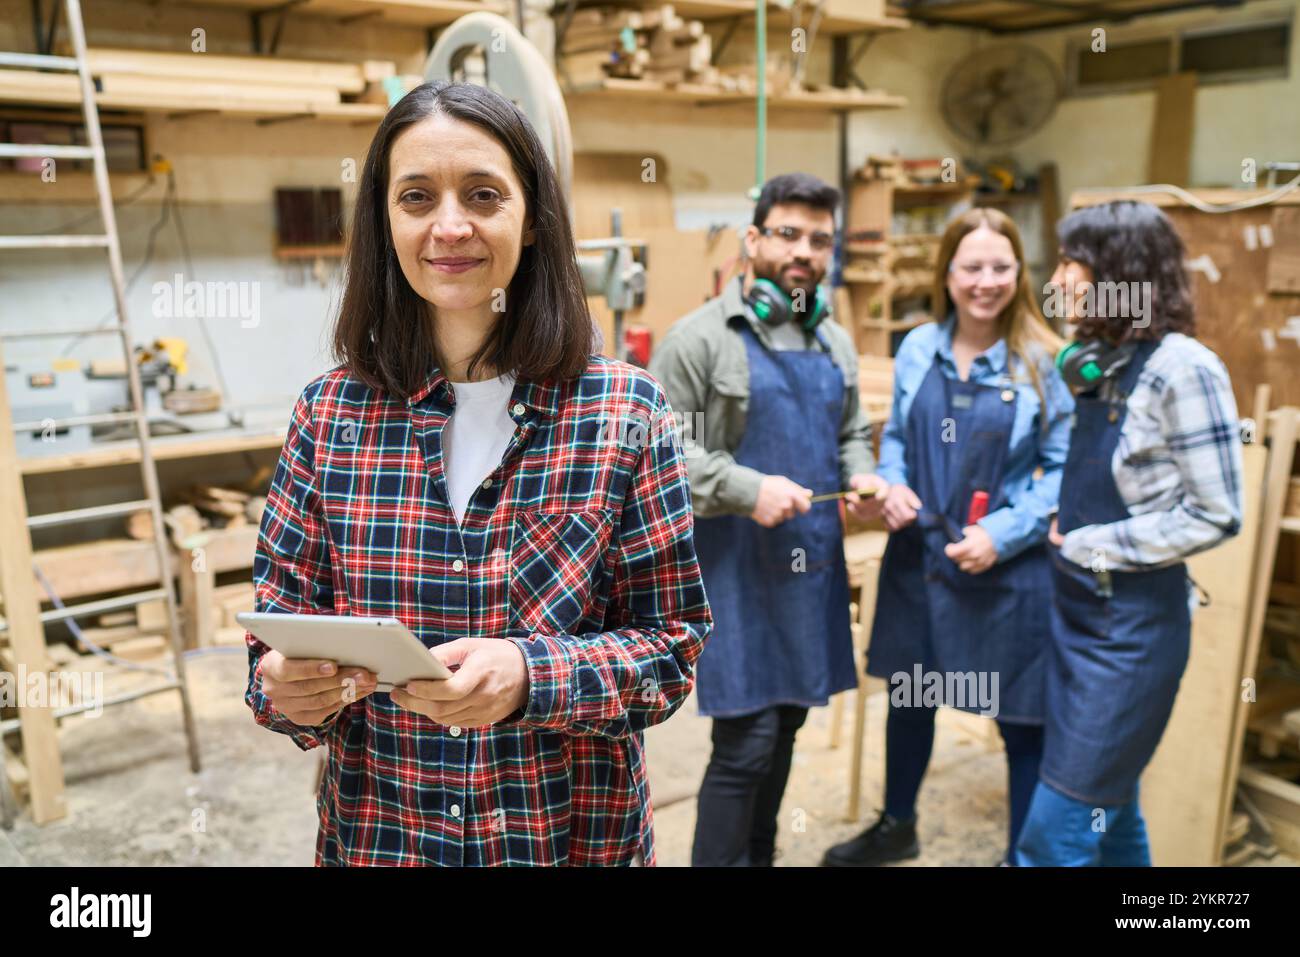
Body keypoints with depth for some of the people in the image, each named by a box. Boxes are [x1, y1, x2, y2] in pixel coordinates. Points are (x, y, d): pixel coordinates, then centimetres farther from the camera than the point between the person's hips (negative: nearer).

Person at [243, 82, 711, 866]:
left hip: (576, 836, -1)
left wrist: (530, 678, -26)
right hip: (374, 838, 2)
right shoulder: (330, 415, -5)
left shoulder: (625, 411, -11)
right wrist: (290, 690, -22)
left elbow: (672, 642, -9)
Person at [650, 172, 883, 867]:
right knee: (746, 739, -5)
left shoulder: (834, 342, 12)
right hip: (737, 565, -7)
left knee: (785, 724, 16)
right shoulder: (700, 337, -10)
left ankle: (760, 855, 34)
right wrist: (745, 490, -22)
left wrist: (860, 477, 1)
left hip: (813, 563, 7)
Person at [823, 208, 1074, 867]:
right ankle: (897, 826, 45)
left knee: (1019, 719, 9)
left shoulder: (1045, 361, -10)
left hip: (1010, 572, -4)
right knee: (907, 696, 20)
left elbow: (1063, 467, -8)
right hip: (918, 558, 5)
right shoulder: (916, 348, 2)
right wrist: (892, 485, -7)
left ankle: (1022, 854, 32)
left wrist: (1004, 533, -19)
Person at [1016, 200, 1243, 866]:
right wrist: (1059, 528, 1)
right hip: (1073, 605, 8)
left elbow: (1214, 516, -16)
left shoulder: (1182, 369, -16)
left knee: (1056, 830, -2)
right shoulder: (1086, 360, 7)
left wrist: (1090, 545, -13)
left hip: (1133, 619, -8)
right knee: (1108, 807, 20)